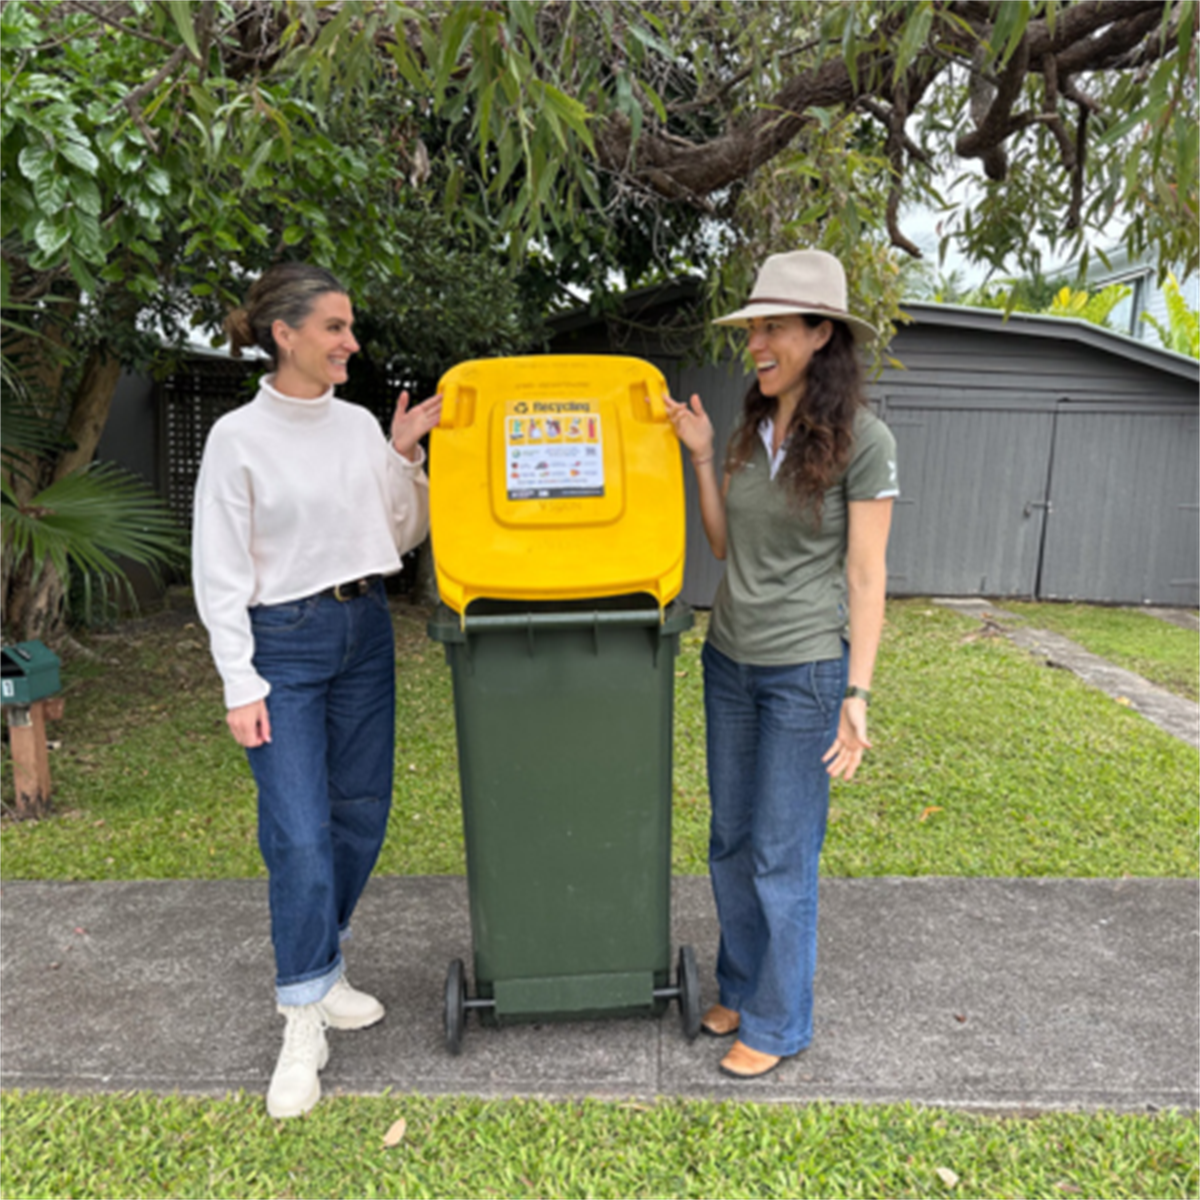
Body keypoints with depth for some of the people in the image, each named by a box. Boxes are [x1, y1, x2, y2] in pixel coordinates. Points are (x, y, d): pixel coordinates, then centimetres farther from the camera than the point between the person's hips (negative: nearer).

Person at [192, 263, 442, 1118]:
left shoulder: (360, 425, 6)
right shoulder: (239, 438, -8)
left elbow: (403, 536, 10)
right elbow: (220, 573, -8)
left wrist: (404, 456, -2)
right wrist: (241, 686, -11)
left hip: (365, 631, 6)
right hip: (282, 641, -5)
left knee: (362, 815, 11)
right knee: (301, 833, -6)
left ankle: (321, 970, 33)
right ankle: (304, 1028, 10)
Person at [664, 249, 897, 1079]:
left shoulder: (862, 440, -11)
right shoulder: (752, 431, 7)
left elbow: (865, 576, -11)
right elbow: (723, 544, 11)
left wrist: (857, 693, -15)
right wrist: (700, 457, 1)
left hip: (806, 671, -6)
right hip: (730, 661, 7)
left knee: (781, 856, 3)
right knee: (731, 843, 16)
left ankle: (779, 1022, 24)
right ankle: (741, 987, 36)